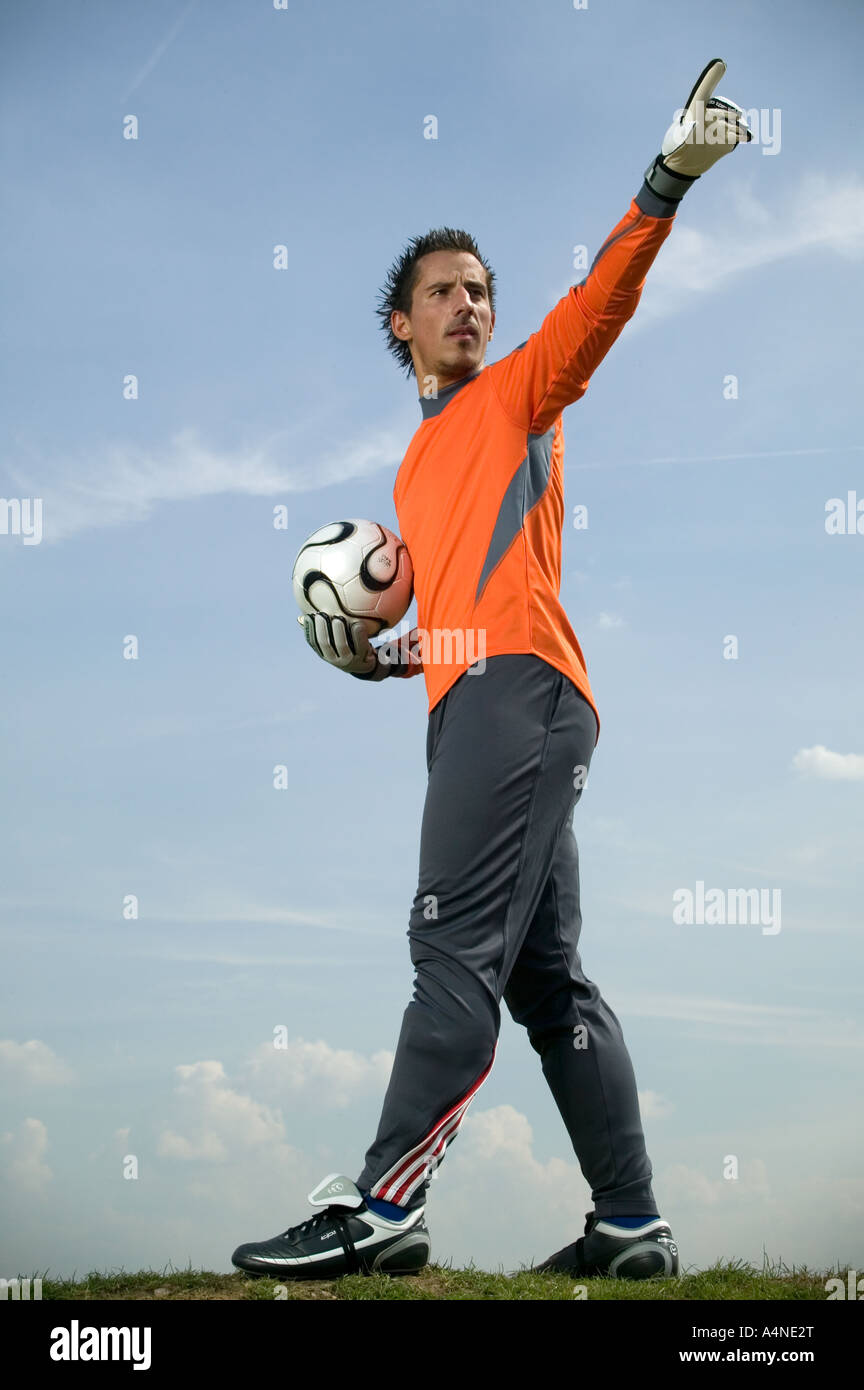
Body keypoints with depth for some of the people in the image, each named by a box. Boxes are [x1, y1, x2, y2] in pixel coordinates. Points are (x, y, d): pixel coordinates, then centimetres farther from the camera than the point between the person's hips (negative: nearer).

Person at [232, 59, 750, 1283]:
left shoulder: (519, 394, 11)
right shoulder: (416, 471, 31)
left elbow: (600, 301, -6)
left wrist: (667, 182, -19)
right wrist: (373, 657, 17)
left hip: (519, 687, -9)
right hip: (473, 707, 9)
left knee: (458, 946, -17)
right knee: (547, 977, 4)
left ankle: (383, 1206, -22)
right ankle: (632, 1224, 5)